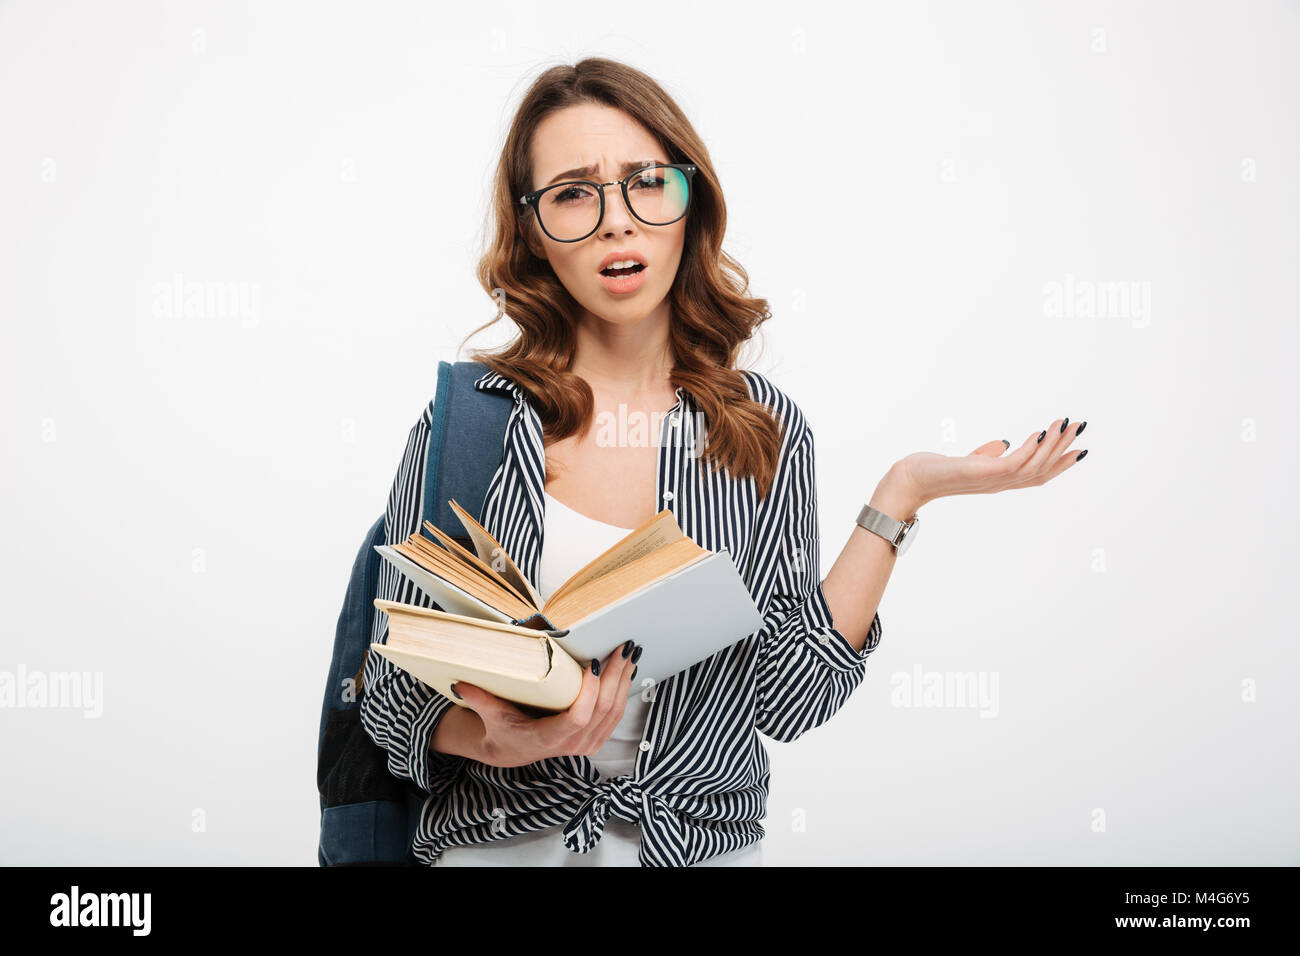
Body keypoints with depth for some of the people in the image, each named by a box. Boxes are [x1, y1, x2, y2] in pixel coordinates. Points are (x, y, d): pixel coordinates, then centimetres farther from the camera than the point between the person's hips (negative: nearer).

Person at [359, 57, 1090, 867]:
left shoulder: (768, 430, 0)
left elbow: (787, 700, -5)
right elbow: (391, 697, -2)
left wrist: (900, 498, -8)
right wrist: (494, 739, -21)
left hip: (705, 846, 1)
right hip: (498, 842, 0)